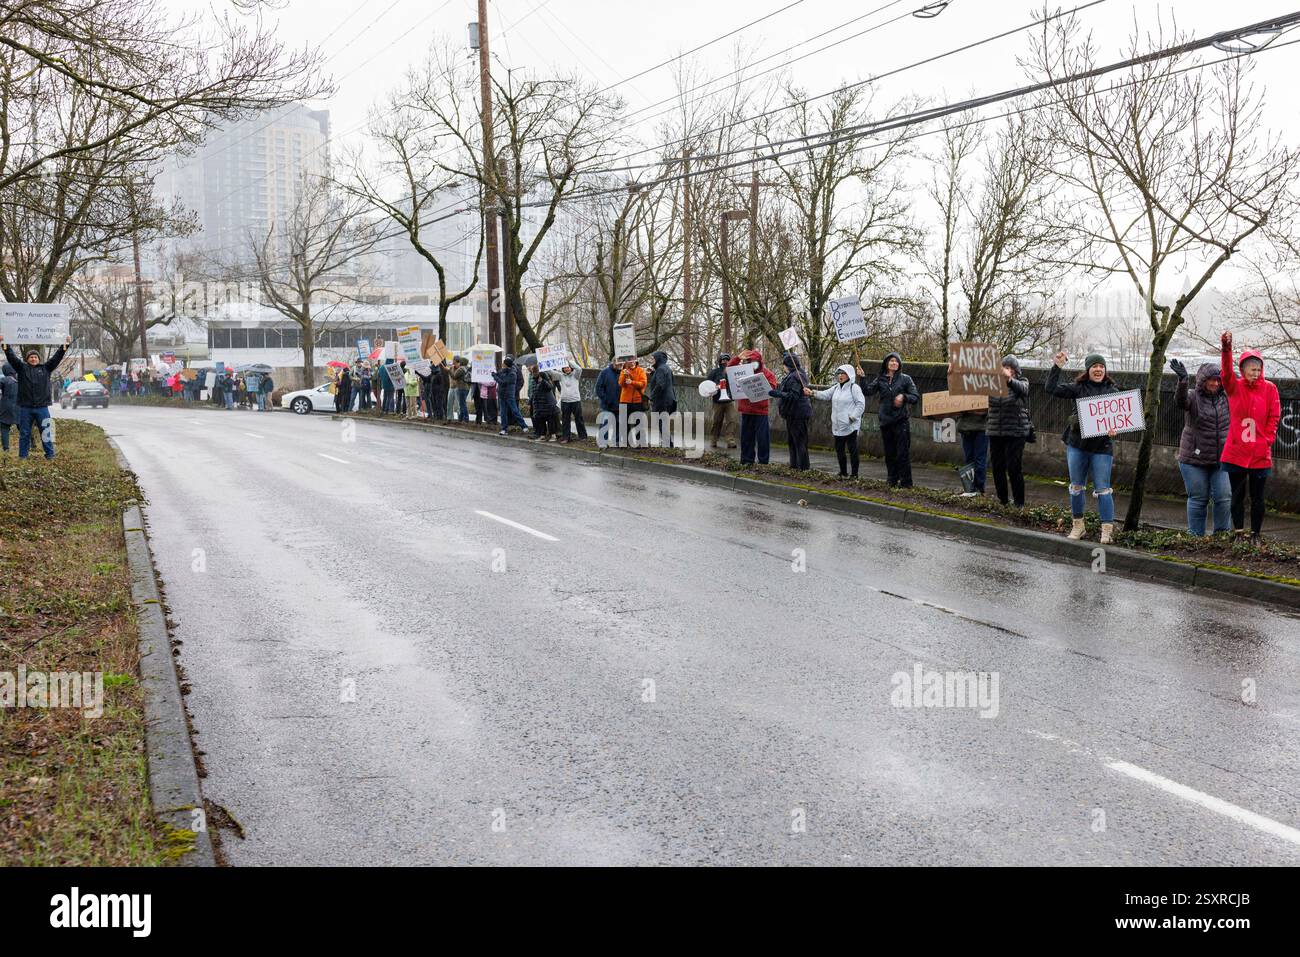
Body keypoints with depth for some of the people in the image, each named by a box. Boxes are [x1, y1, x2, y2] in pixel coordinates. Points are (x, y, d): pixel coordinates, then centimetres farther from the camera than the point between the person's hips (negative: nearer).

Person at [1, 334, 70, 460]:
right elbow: (11, 357, 3)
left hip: (42, 407, 0)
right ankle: (22, 456, 13)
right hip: (25, 408, 0)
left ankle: (50, 454, 7)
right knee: (24, 433, 7)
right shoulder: (22, 368, 9)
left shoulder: (45, 368, 10)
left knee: (46, 432, 2)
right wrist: (5, 345, -6)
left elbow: (56, 357, 5)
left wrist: (65, 345, -2)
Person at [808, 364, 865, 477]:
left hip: (851, 426, -8)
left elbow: (861, 404, -12)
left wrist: (852, 417, -18)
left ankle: (854, 475, 1)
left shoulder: (854, 388, -8)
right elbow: (825, 395, 9)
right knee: (839, 450, 13)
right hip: (838, 426, 8)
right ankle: (843, 474, 24)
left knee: (852, 450, -5)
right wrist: (812, 393, -7)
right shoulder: (836, 388, 16)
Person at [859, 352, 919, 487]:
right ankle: (893, 481, 21)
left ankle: (906, 483, -1)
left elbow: (916, 397, -1)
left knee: (903, 453, -6)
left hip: (901, 421, -4)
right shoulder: (880, 379, 8)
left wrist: (904, 397, -18)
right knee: (889, 454, 11)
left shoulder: (905, 379, 0)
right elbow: (867, 391, -1)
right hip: (885, 421, 4)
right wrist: (862, 378, -13)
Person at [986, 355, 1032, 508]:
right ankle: (1002, 500, 18)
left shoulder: (1022, 382, -1)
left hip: (1016, 432, -3)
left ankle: (1019, 503, 3)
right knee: (997, 467, 5)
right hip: (995, 432, 4)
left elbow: (1021, 388, -25)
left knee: (1014, 468, -6)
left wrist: (1009, 379, -48)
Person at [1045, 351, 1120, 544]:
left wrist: (1114, 429, -20)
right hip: (1077, 445, 2)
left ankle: (1107, 530, 3)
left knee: (1102, 490, -3)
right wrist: (1057, 366, -14)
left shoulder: (1112, 391, 1)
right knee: (1076, 487, 12)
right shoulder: (1078, 388, 1)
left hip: (1101, 448, -2)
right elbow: (1050, 388, -7)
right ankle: (1078, 525, 26)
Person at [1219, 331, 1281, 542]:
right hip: (1235, 453, 0)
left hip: (1260, 455, 0)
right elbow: (1227, 371, -20)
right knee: (1237, 495, 8)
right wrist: (1226, 348, -37)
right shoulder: (1234, 387, -1)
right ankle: (1238, 533, 17)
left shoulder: (1269, 388, 0)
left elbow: (1274, 417, 2)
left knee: (1257, 497, 7)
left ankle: (1255, 535, 16)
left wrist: (1266, 442, -6)